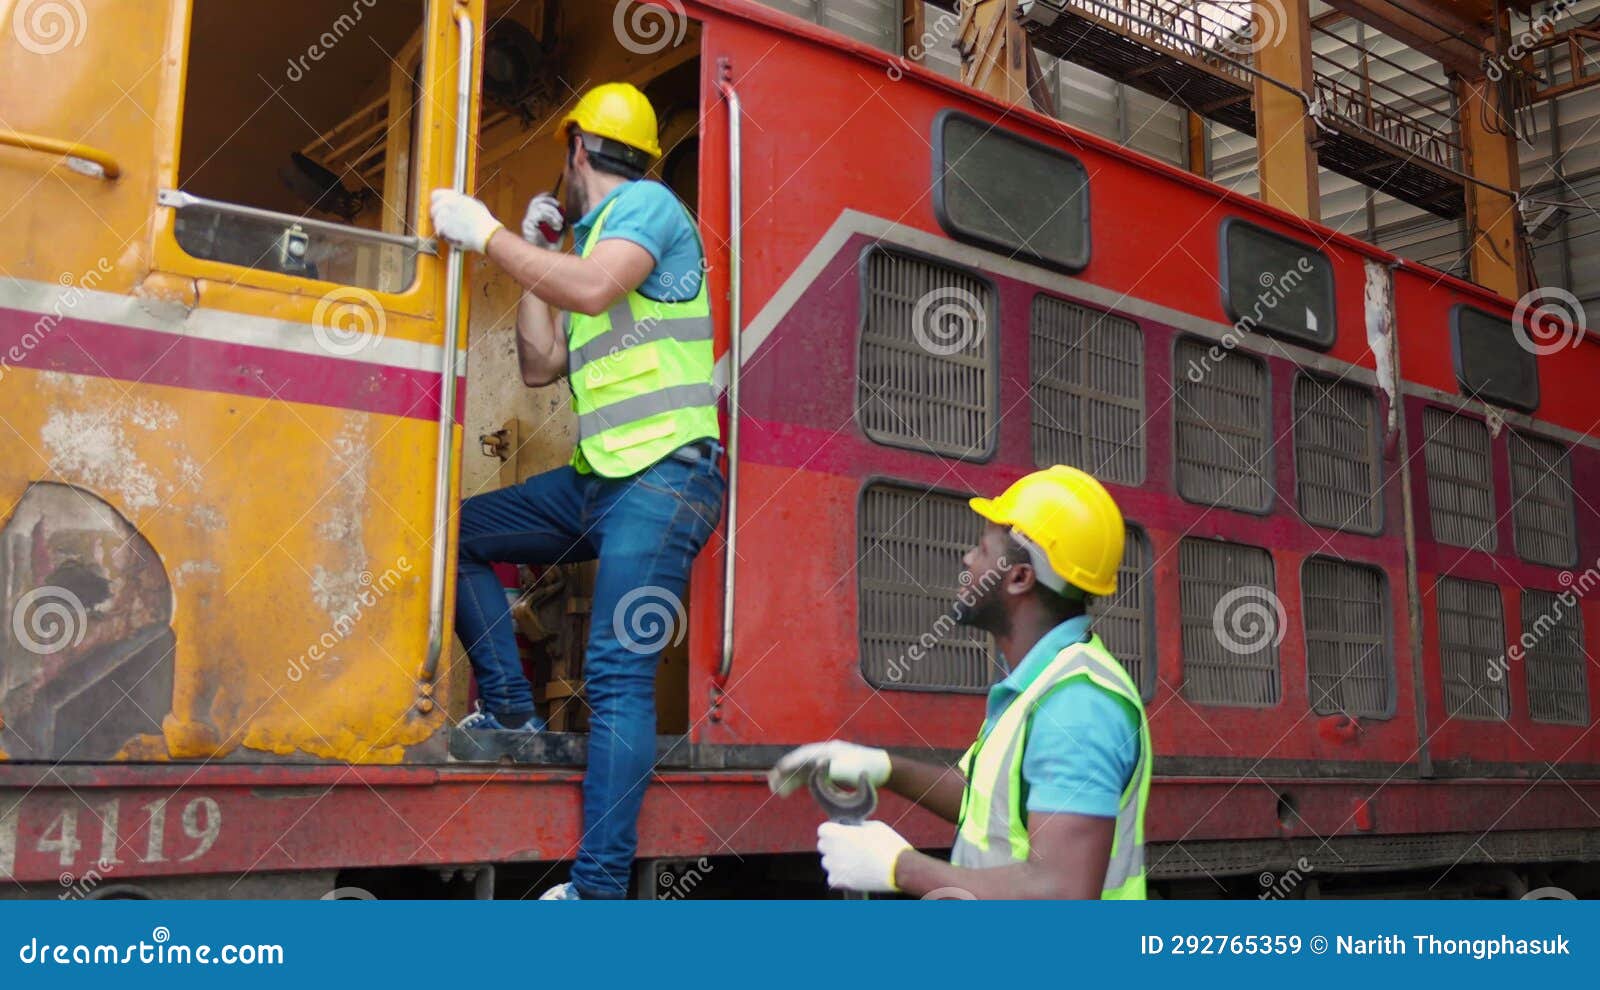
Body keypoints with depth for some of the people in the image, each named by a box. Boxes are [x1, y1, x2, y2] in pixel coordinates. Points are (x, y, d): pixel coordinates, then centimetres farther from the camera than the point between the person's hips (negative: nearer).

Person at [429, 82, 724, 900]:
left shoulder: (646, 203, -3)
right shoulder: (589, 239, 24)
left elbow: (594, 288, -24)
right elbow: (540, 367, 21)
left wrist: (487, 234, -14)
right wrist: (534, 251, 21)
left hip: (664, 475, -10)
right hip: (600, 478, 10)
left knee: (618, 673, -16)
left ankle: (599, 885, -16)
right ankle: (511, 710, 9)